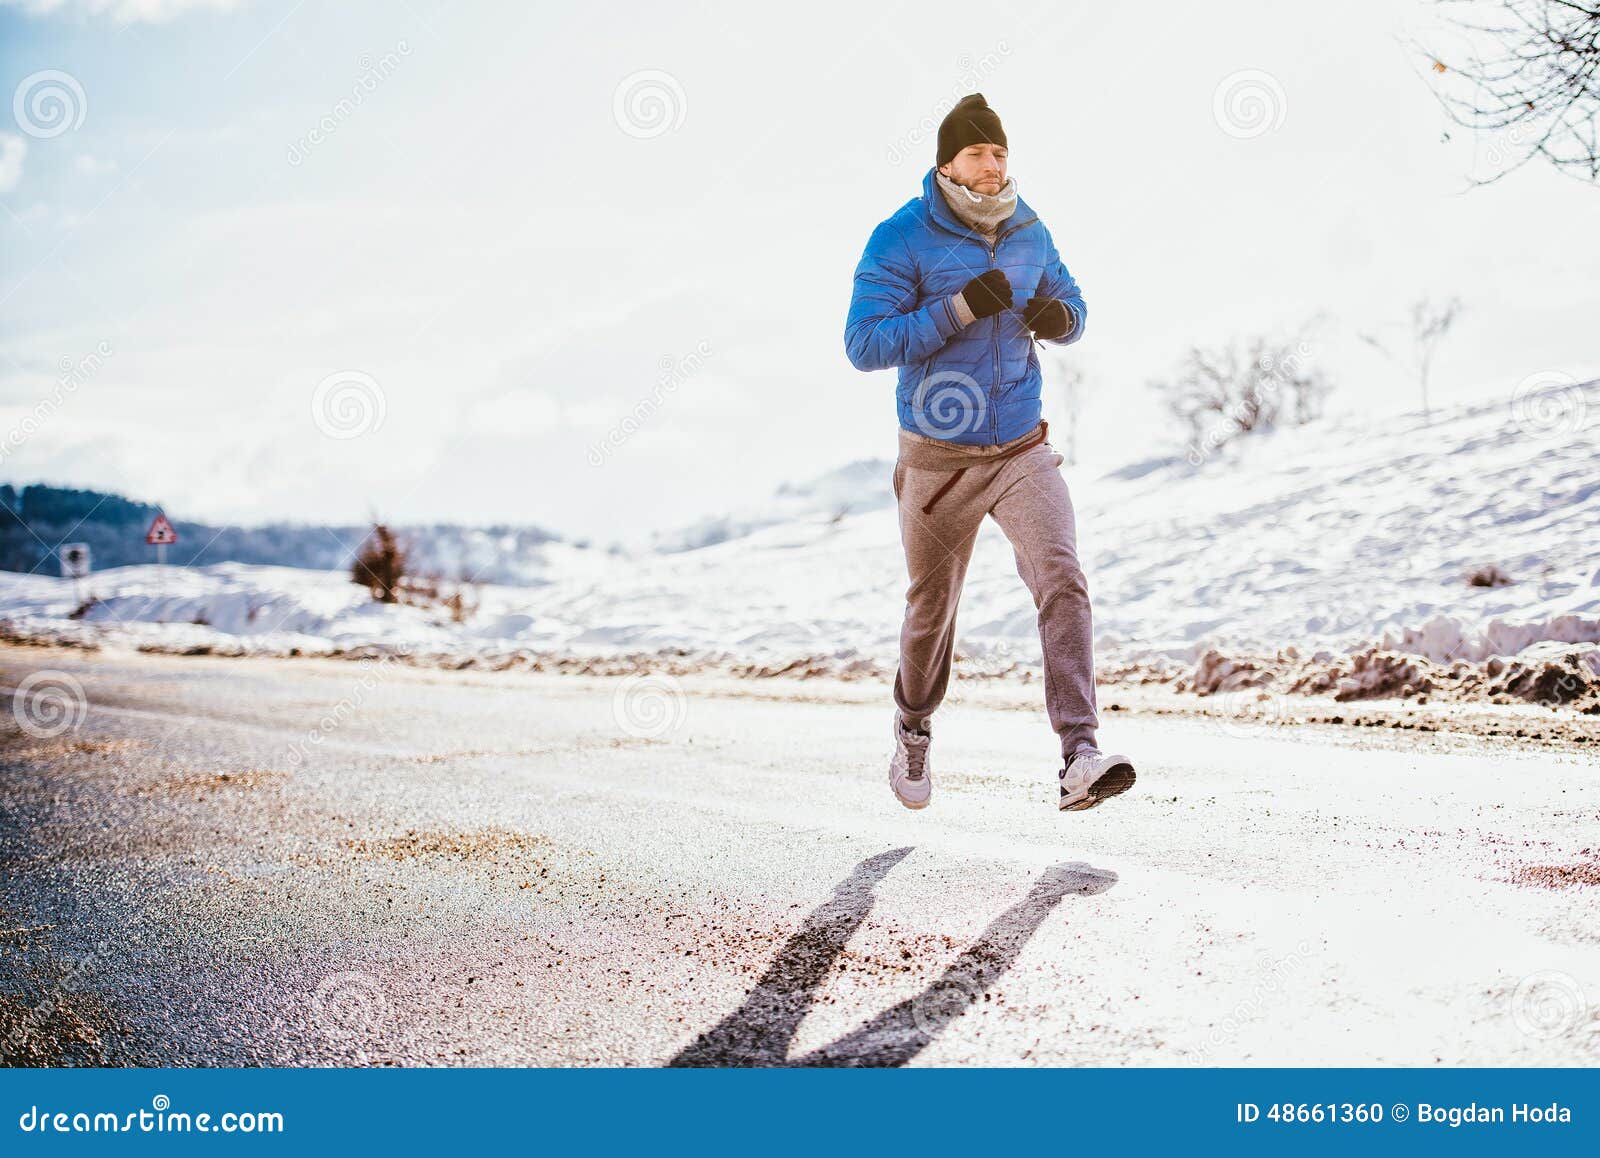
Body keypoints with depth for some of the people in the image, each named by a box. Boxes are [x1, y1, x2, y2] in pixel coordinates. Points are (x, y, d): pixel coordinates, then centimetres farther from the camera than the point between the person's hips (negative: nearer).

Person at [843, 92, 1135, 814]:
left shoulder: (1028, 233, 4)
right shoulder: (901, 239, -11)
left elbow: (1071, 308, 18)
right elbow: (864, 345, -18)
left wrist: (1058, 316, -7)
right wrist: (959, 308, -26)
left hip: (1023, 450, 3)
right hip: (939, 457, -3)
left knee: (1062, 580, -17)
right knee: (931, 607, 13)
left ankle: (1080, 760, -20)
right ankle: (913, 732, 40)